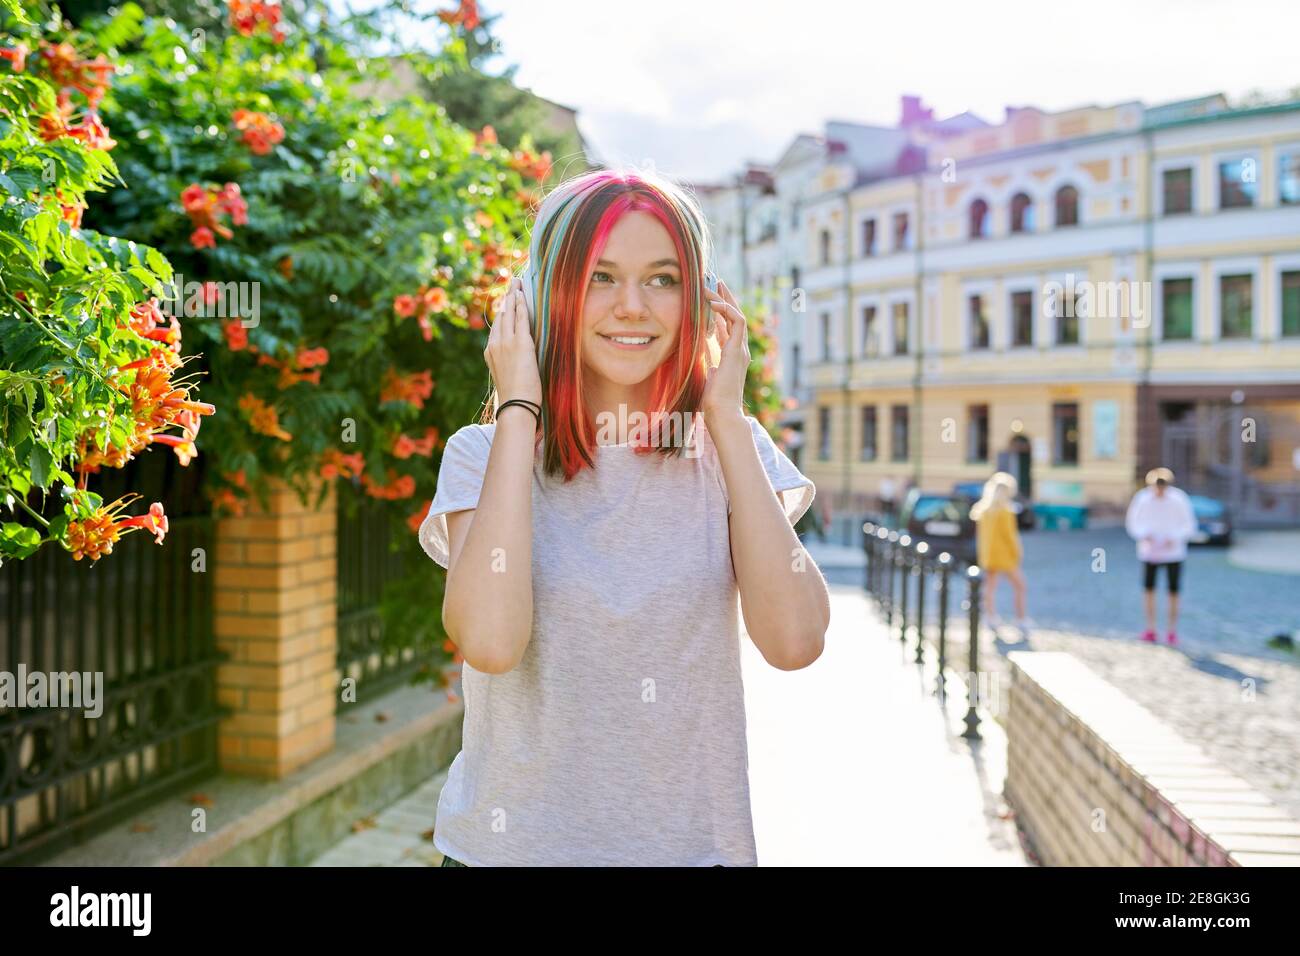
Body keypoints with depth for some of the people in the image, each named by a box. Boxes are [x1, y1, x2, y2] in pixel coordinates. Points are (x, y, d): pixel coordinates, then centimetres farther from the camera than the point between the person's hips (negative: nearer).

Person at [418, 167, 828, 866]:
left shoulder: (727, 447, -3)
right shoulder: (482, 455, -7)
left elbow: (793, 641, -19)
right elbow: (489, 640, -25)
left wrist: (725, 413, -15)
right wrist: (518, 411, -19)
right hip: (516, 840, -1)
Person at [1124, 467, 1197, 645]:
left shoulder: (1179, 500, -12)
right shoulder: (1142, 499, -9)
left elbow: (1189, 526, -5)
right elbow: (1132, 523, -1)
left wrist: (1175, 539, -23)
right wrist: (1144, 536, -21)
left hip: (1173, 552, -1)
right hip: (1150, 552, 1)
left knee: (1173, 592, 0)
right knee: (1148, 589, -2)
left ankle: (1172, 631, 12)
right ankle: (1150, 629, 9)